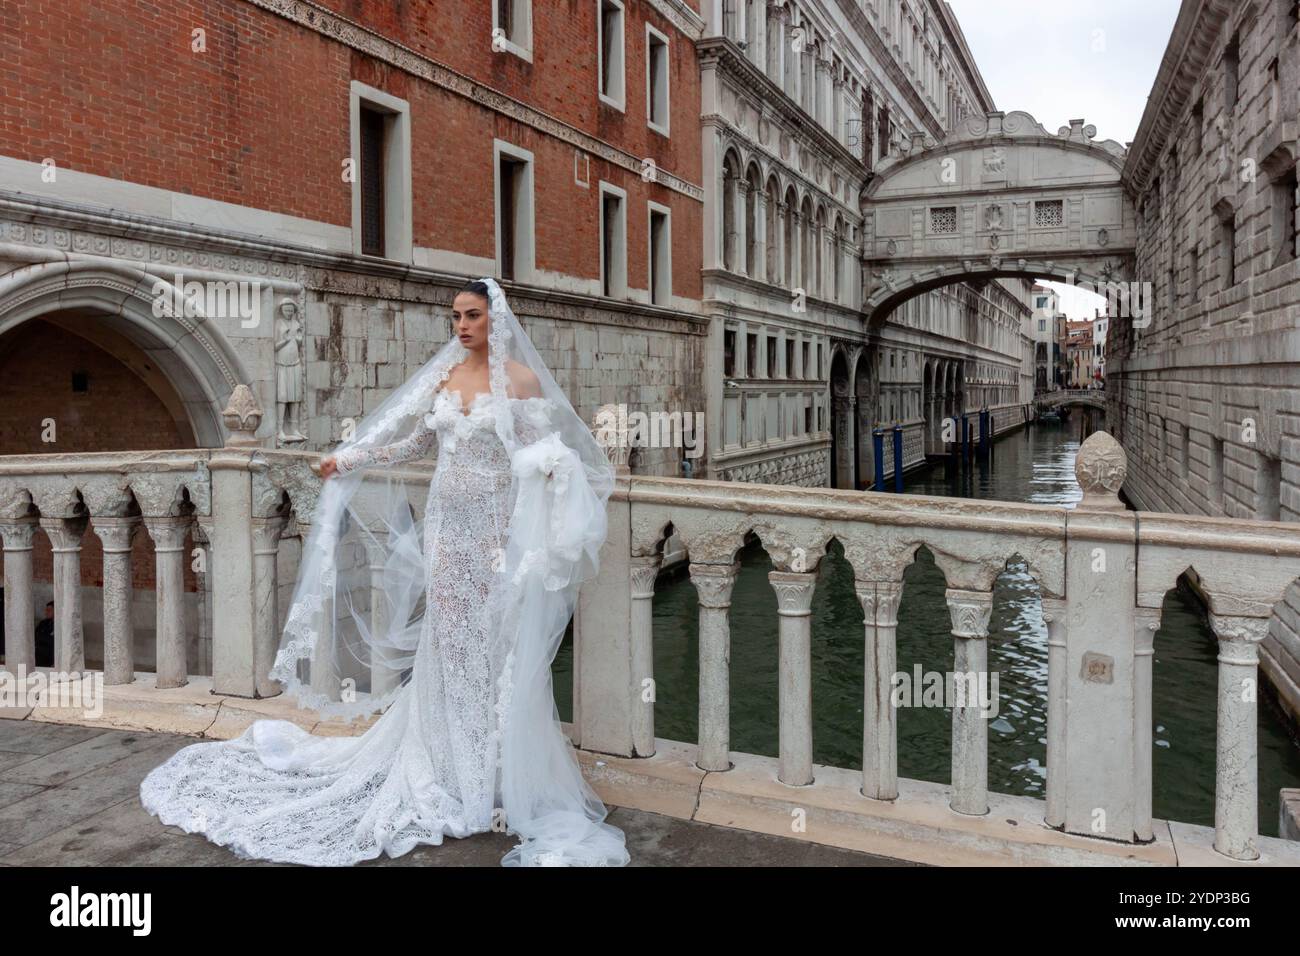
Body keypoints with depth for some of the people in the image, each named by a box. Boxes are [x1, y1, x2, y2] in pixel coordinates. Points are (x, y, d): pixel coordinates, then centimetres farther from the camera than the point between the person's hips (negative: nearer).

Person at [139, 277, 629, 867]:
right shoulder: (442, 375, 10)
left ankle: (503, 774, 11)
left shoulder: (522, 377, -4)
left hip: (498, 524, -5)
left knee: (496, 639, -2)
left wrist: (551, 469, -28)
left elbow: (541, 451, -7)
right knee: (447, 637, 8)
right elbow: (410, 444, 15)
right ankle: (453, 768, 21)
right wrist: (347, 460, 10)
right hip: (448, 520, 5)